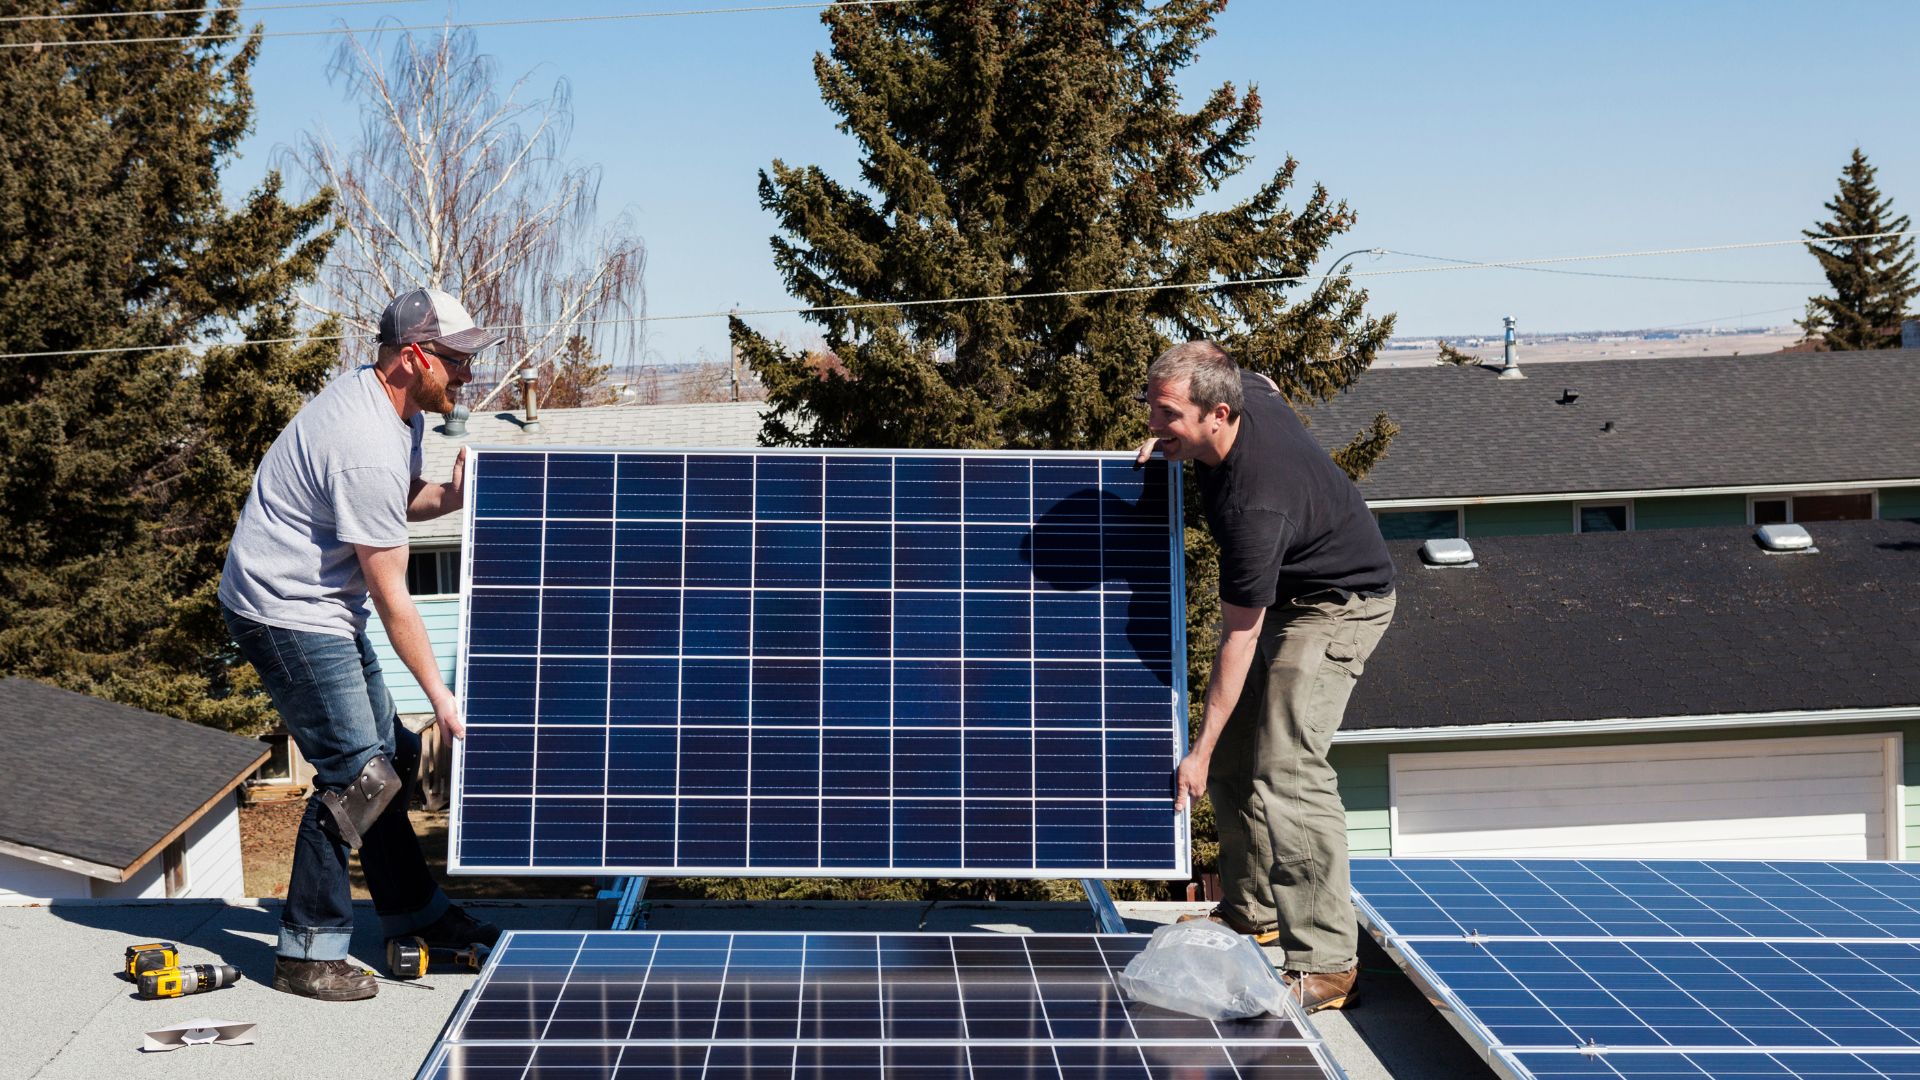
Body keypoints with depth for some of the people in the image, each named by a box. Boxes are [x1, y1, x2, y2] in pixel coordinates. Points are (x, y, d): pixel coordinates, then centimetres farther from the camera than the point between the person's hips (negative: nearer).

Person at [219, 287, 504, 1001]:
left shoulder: (395, 405, 2)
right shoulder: (367, 450, -28)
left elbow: (390, 504, 20)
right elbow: (392, 599, -22)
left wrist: (446, 499, -2)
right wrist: (439, 693, -15)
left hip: (325, 606, 10)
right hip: (286, 613, -10)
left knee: (384, 755, 14)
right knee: (355, 774, -10)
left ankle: (415, 914, 26)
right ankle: (306, 954, 1)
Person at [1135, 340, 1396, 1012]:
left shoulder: (1253, 506, -38)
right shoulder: (1241, 387, -16)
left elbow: (1240, 637, -32)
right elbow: (1268, 388, 12)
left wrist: (1198, 752, -26)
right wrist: (1173, 442, 0)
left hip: (1338, 604, -10)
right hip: (1278, 592, 10)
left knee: (1285, 772, -20)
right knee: (1235, 758, 11)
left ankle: (1325, 966, -16)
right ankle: (1249, 913, 25)